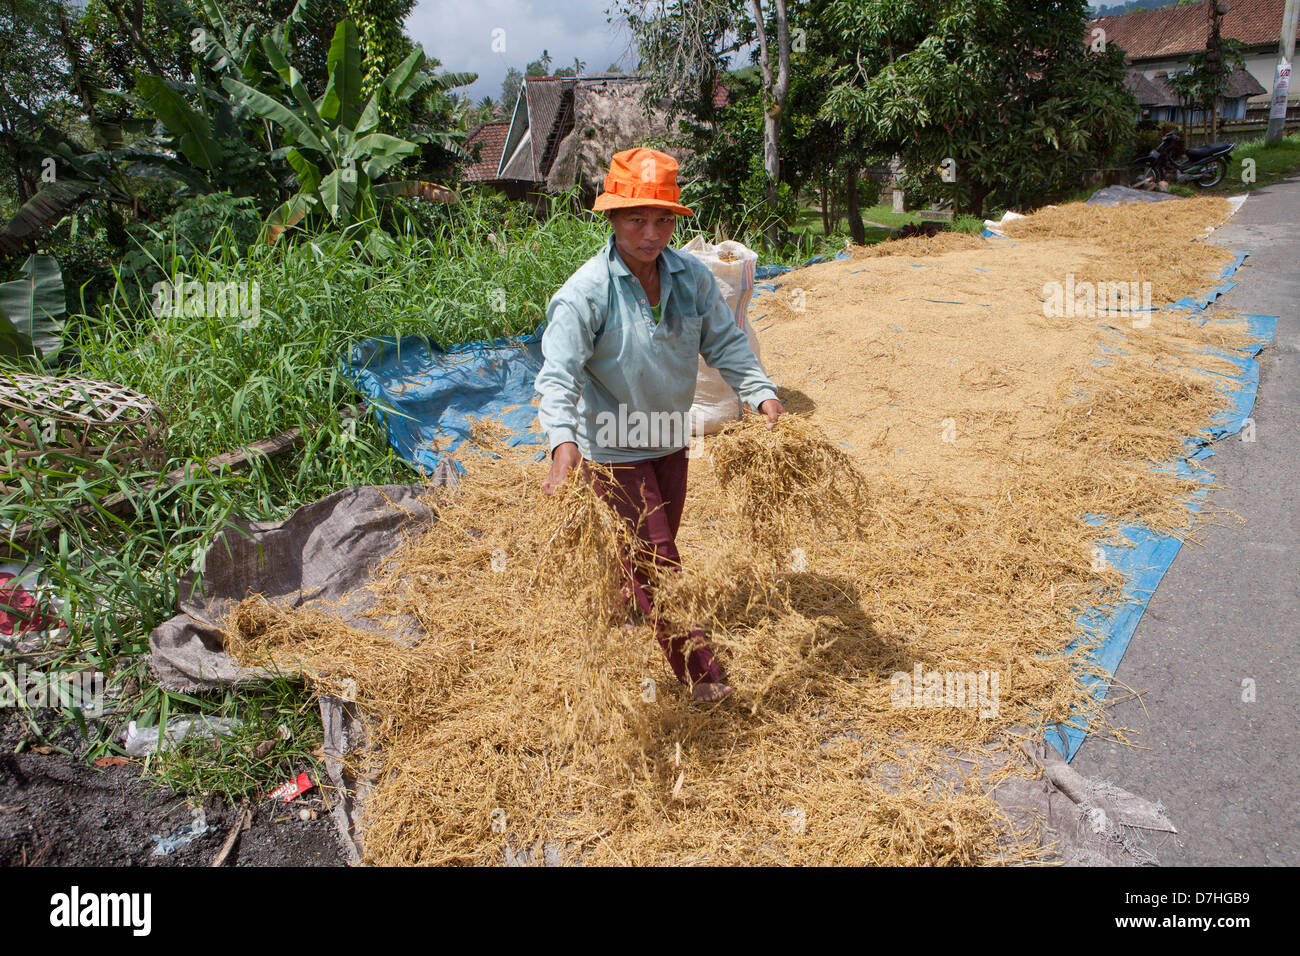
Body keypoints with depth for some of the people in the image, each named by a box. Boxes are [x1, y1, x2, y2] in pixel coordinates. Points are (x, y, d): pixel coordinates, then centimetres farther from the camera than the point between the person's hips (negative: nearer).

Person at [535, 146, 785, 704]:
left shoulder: (691, 276, -8)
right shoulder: (587, 291, -24)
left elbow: (726, 344, -3)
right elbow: (559, 373, -31)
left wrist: (762, 394, -19)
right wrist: (564, 444, -47)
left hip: (669, 441, 6)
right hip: (614, 447, -6)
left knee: (657, 546, 25)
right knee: (656, 558, -1)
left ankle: (619, 597, 55)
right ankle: (699, 671, 12)